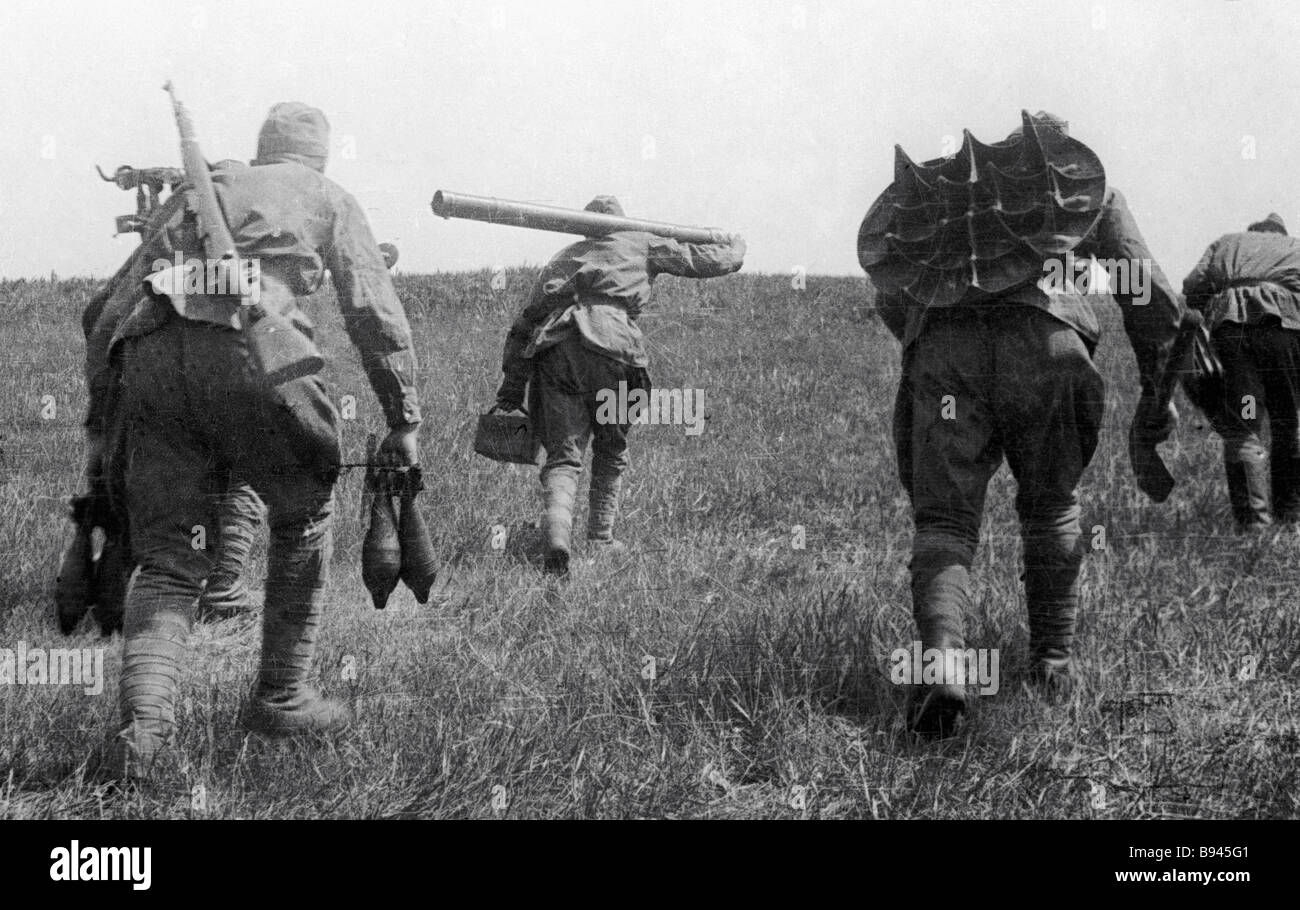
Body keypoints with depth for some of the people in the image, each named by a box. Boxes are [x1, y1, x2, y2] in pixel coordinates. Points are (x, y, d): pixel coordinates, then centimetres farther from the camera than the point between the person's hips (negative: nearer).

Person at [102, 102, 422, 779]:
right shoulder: (327, 198, 23)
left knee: (167, 556, 6)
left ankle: (145, 718, -14)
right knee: (302, 518, 17)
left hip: (149, 351, 4)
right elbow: (375, 315, 15)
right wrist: (403, 420, 19)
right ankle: (280, 697, 19)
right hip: (246, 347, -4)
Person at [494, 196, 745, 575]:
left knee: (562, 455, 1)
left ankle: (556, 537, -21)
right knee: (611, 452, 18)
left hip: (552, 350, 3)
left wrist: (510, 393, 24)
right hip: (608, 349, -3)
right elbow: (711, 261, 25)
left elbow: (524, 324, 26)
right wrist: (733, 244, 49)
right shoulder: (642, 245, 21)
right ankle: (601, 539, 19)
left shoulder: (564, 257, 31)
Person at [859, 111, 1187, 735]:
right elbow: (1151, 296, 24)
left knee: (944, 521, 5)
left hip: (939, 346, 1)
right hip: (1045, 340, -1)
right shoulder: (1086, 181, 29)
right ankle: (1054, 662, 19)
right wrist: (1157, 392, 33)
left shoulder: (938, 184, 35)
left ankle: (941, 659, -19)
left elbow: (891, 297, 31)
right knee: (1051, 508, 22)